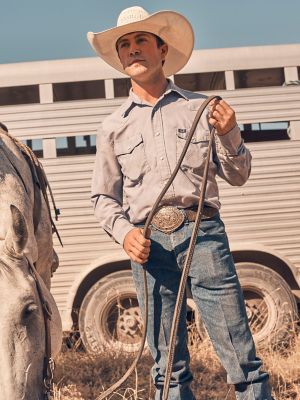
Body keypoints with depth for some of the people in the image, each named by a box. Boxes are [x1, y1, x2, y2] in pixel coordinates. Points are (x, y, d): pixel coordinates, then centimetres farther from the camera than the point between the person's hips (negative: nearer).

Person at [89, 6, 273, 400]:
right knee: (168, 365, 6)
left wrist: (229, 135, -6)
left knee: (241, 358, -4)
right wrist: (124, 232, -3)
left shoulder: (200, 107, 10)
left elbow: (237, 176, 12)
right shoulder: (114, 126, 13)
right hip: (149, 244, 2)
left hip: (202, 233, -1)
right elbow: (103, 197, 16)